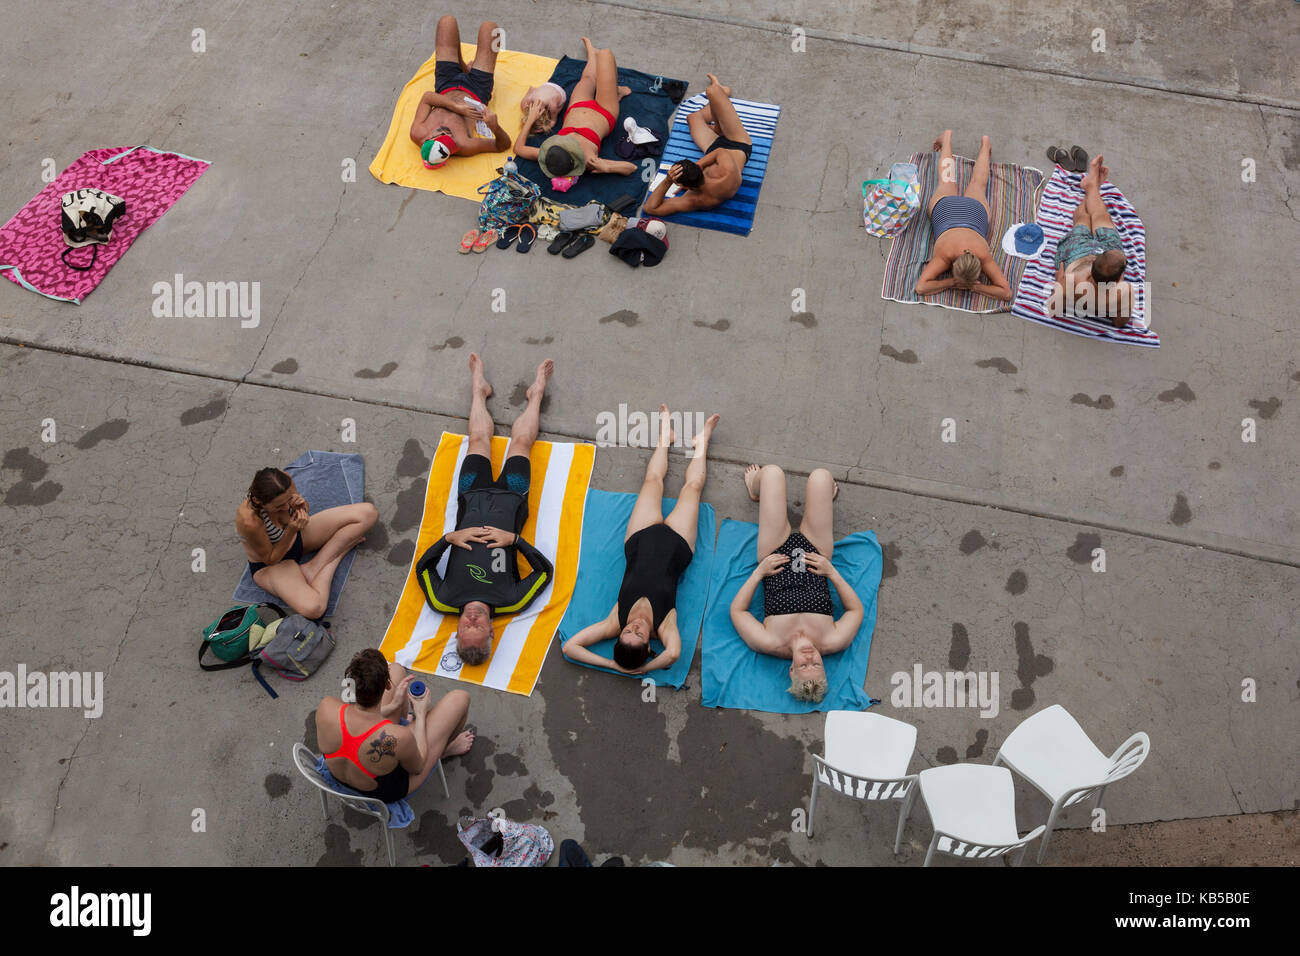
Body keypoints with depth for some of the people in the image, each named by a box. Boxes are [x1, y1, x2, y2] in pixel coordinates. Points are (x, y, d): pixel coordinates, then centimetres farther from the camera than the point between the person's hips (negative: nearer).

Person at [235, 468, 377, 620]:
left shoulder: (285, 483, -24)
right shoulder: (249, 521, -37)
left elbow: (305, 511, -1)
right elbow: (271, 559, -20)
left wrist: (303, 507, -26)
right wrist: (291, 531, -34)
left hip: (297, 535, 6)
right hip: (269, 565, -6)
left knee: (369, 512, -11)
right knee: (312, 608, -36)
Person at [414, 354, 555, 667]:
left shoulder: (443, 603, -33)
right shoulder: (510, 603, -37)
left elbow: (422, 567, -17)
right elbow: (545, 570, -26)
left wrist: (449, 537, -32)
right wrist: (515, 538, -37)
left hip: (472, 502, 1)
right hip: (509, 503, -1)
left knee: (479, 440, 15)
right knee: (520, 441, 11)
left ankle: (480, 389, 49)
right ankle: (536, 393, 44)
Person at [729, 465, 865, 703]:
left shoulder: (770, 645, -34)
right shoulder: (833, 643, -31)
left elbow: (737, 610, -19)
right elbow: (856, 610, -13)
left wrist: (758, 573, -24)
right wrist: (832, 573, -22)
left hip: (774, 554, -1)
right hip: (817, 552, 1)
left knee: (772, 472, -2)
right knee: (820, 476, -2)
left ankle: (755, 493, 42)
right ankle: (825, 496, 43)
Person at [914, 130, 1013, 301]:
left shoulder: (983, 256, -41)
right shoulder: (944, 255, -44)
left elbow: (1007, 293, -40)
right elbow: (921, 288, -48)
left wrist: (973, 287, -46)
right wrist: (953, 283, -48)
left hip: (975, 209, 0)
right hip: (944, 207, 0)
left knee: (977, 186, 33)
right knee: (947, 183, 31)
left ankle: (985, 144, 56)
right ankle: (947, 137, 54)